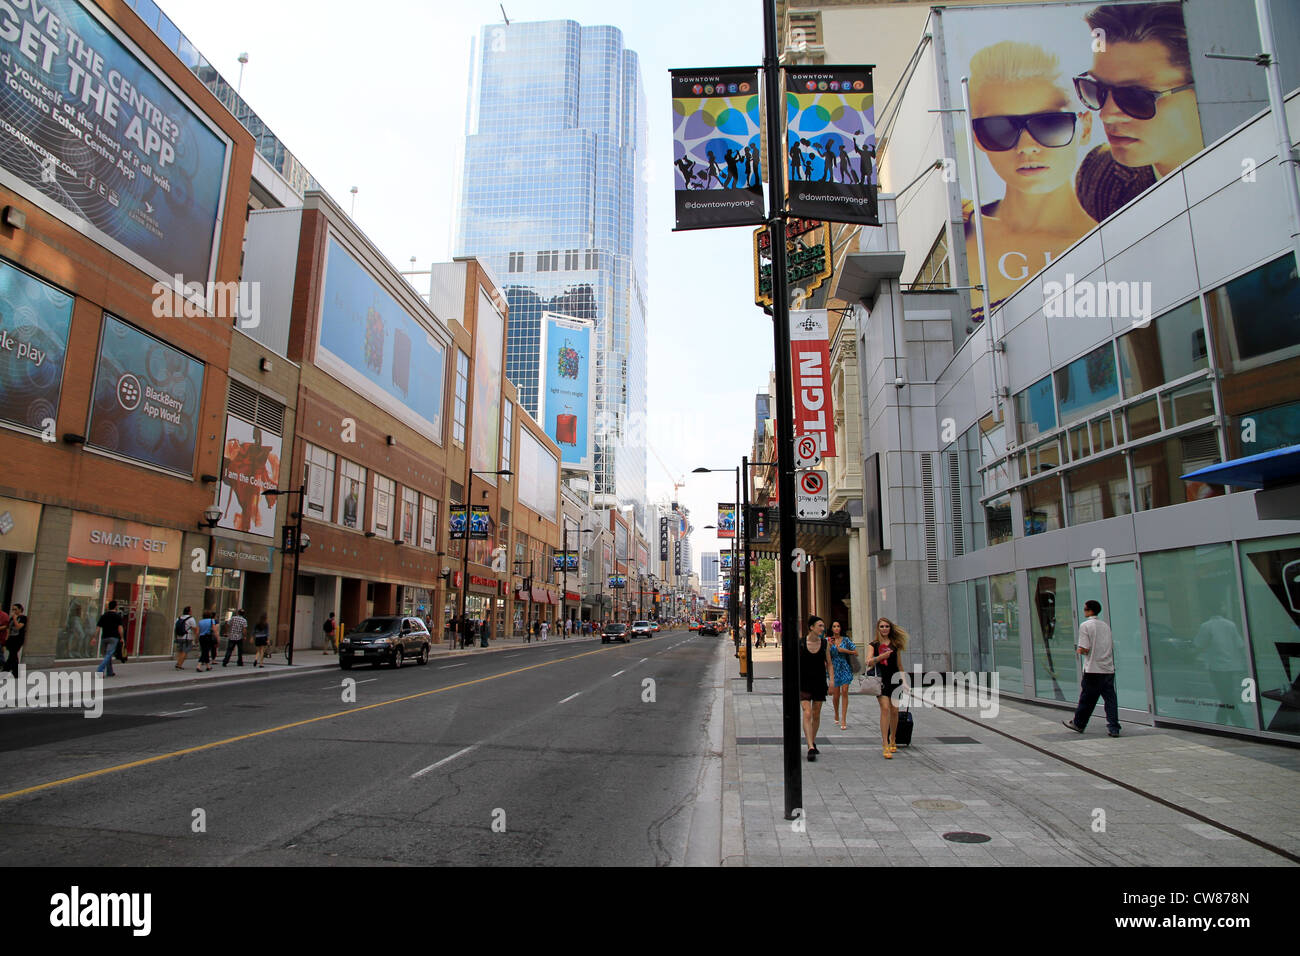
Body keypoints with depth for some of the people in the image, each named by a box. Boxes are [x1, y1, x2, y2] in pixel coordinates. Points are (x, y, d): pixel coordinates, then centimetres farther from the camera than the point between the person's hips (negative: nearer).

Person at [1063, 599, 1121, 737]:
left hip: (1093, 669, -5)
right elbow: (1112, 647, 17)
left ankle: (1078, 724, 18)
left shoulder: (1085, 625, -8)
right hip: (1109, 669, 5)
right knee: (1110, 698, 4)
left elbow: (1084, 649, -14)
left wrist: (1078, 648, 6)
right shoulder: (1105, 625, 11)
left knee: (1087, 698, 6)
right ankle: (1113, 728, 1)